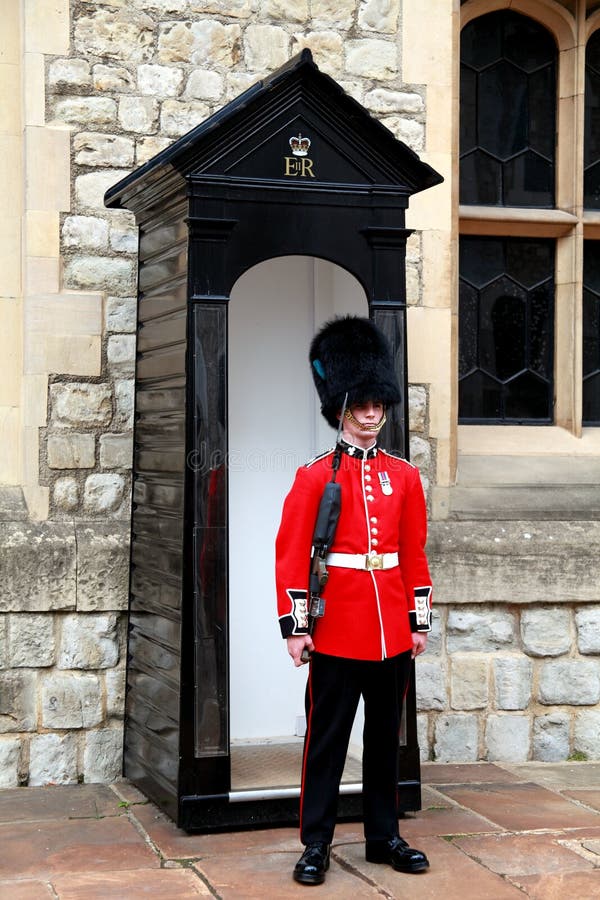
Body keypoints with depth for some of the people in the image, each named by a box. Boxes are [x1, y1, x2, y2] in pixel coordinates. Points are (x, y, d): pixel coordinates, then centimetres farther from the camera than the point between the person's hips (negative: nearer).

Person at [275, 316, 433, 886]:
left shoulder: (404, 477, 8)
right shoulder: (314, 476, -4)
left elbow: (415, 555, 10)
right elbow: (291, 555, -6)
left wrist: (420, 621, 7)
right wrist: (295, 626, -10)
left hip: (392, 633, 4)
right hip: (337, 633, -4)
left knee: (385, 736, 13)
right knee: (327, 738, 3)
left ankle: (383, 836, 25)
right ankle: (316, 844, 12)